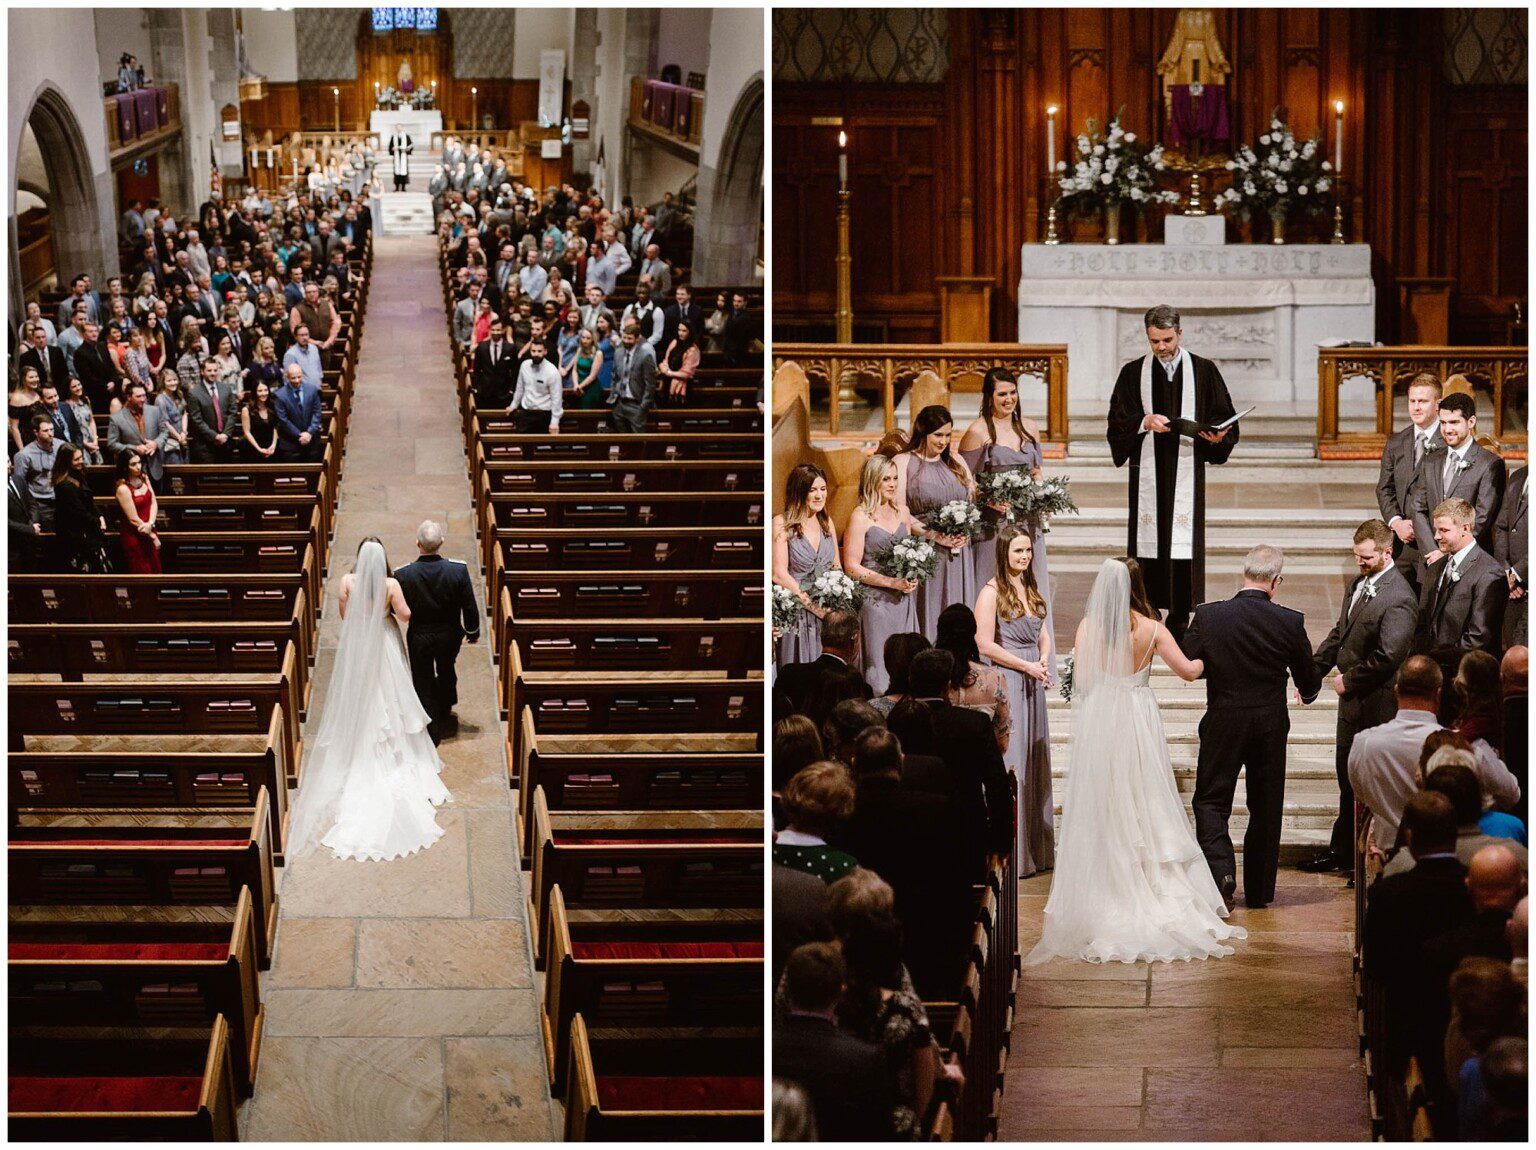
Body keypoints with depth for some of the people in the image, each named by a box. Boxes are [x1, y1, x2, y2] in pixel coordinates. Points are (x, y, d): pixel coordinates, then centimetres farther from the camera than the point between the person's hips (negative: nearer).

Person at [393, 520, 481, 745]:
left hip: (419, 638, -2)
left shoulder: (403, 575, -25)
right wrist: (473, 631, 7)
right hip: (449, 636, 2)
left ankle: (430, 733, 24)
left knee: (423, 685, 15)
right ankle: (445, 712, 54)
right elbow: (470, 607, -11)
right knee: (446, 671, 30)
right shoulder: (458, 570, -23)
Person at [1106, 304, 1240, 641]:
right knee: (1147, 541, -2)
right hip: (1147, 471, 0)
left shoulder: (1203, 371, 6)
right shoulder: (1133, 373, 8)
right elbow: (1117, 420, 4)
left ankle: (1179, 622, 2)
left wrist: (1217, 435, -14)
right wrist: (1145, 421, -14)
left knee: (1183, 546, -4)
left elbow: (1223, 417, 7)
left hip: (1187, 472, 0)